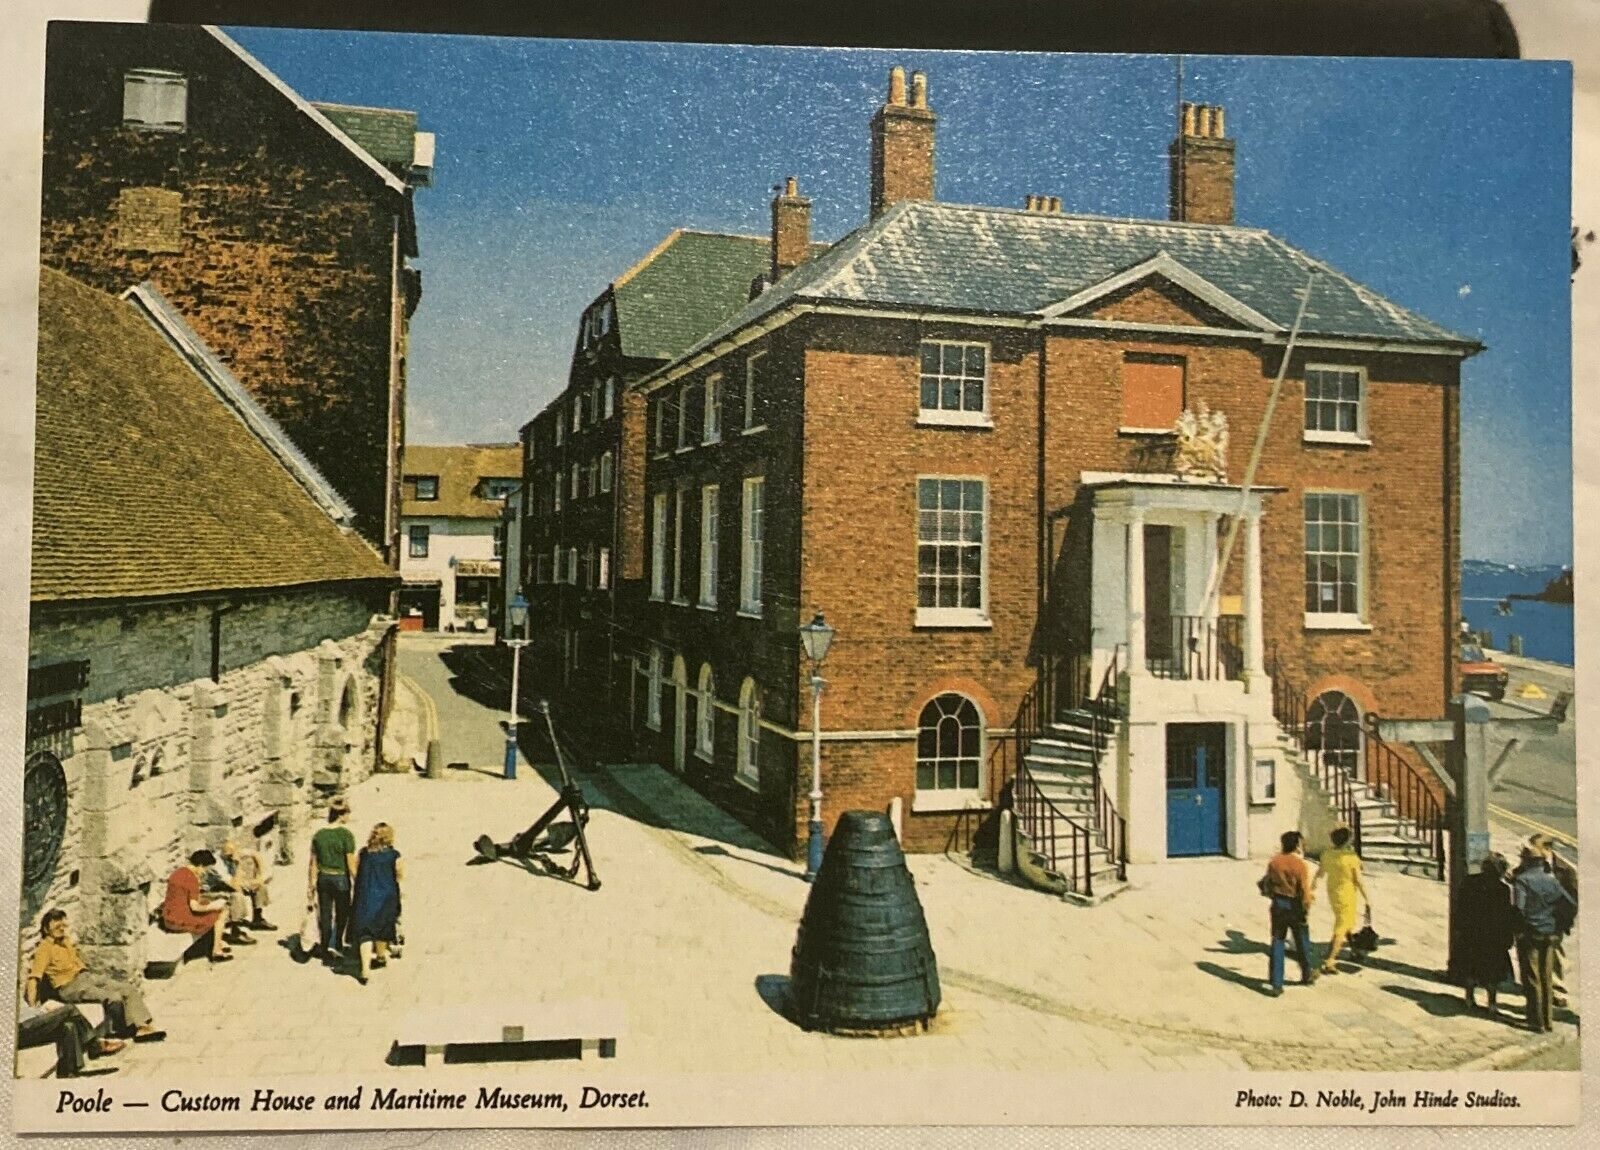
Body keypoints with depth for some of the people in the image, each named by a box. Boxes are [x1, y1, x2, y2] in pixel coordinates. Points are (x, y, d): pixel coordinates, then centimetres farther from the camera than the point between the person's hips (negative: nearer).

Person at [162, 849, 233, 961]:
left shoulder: (177, 872, 8)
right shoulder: (192, 878, -20)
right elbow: (194, 907, -22)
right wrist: (212, 906, -7)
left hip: (168, 919, 9)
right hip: (182, 921, -9)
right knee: (222, 911, 7)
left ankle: (218, 944, 35)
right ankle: (216, 951, 15)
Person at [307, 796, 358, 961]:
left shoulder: (318, 835, 0)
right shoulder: (346, 834, -14)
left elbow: (314, 863, 5)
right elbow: (351, 863, -13)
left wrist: (312, 885, 13)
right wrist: (357, 882, -4)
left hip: (323, 878, 4)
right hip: (341, 879, -4)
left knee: (325, 916, 12)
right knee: (342, 913, 16)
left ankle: (326, 951, 17)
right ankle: (335, 945, 4)